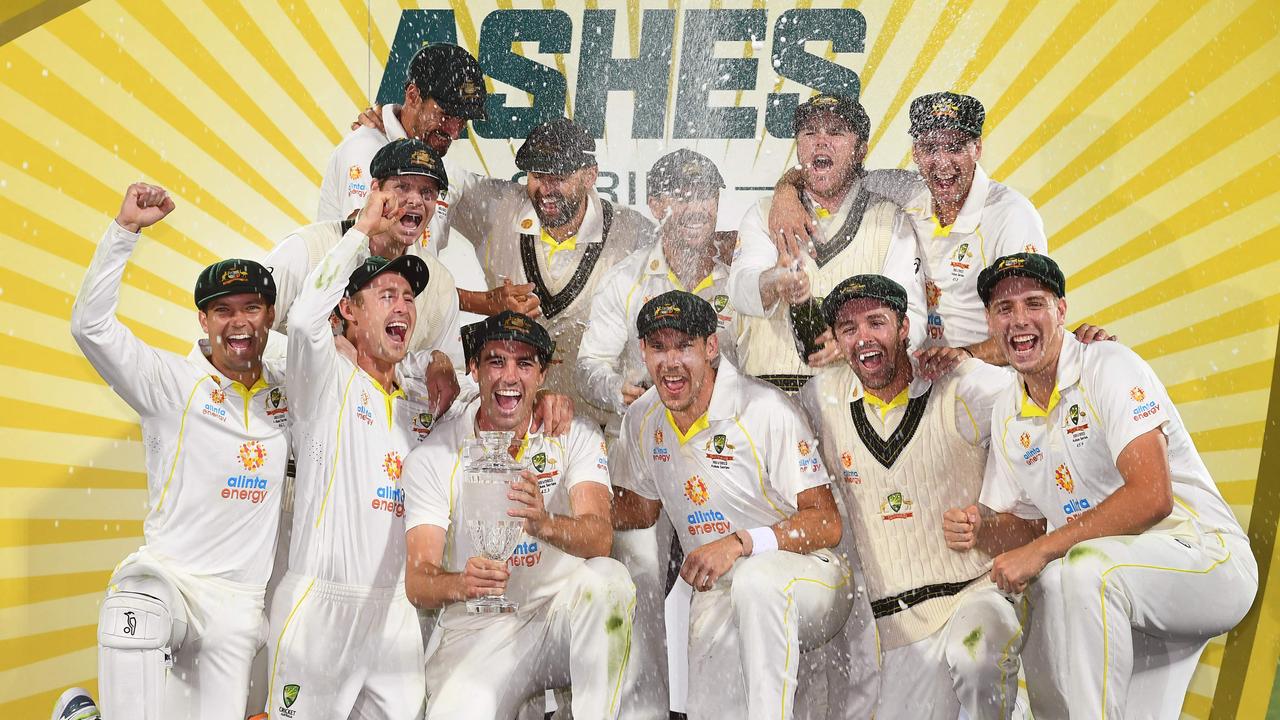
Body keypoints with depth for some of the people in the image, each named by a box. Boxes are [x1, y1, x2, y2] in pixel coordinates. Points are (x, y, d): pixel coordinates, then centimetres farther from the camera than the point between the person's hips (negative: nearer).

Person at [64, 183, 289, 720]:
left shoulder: (289, 393, 10)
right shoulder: (173, 382, -2)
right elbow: (90, 324, -13)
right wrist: (126, 228, -18)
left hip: (239, 602, 5)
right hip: (164, 577, -4)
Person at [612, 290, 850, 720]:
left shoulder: (766, 410, -16)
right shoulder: (642, 420, 4)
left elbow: (826, 525, -16)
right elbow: (640, 510, 19)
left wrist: (739, 543, -31)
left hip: (806, 577, -4)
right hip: (719, 593, 5)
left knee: (756, 577, -39)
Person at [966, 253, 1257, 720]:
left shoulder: (1109, 366, -13)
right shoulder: (1006, 412, 8)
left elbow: (1152, 497, -24)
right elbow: (1028, 526, 15)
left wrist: (1041, 550, -24)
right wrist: (985, 529, -8)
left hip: (1209, 559, -7)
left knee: (1087, 566, -35)